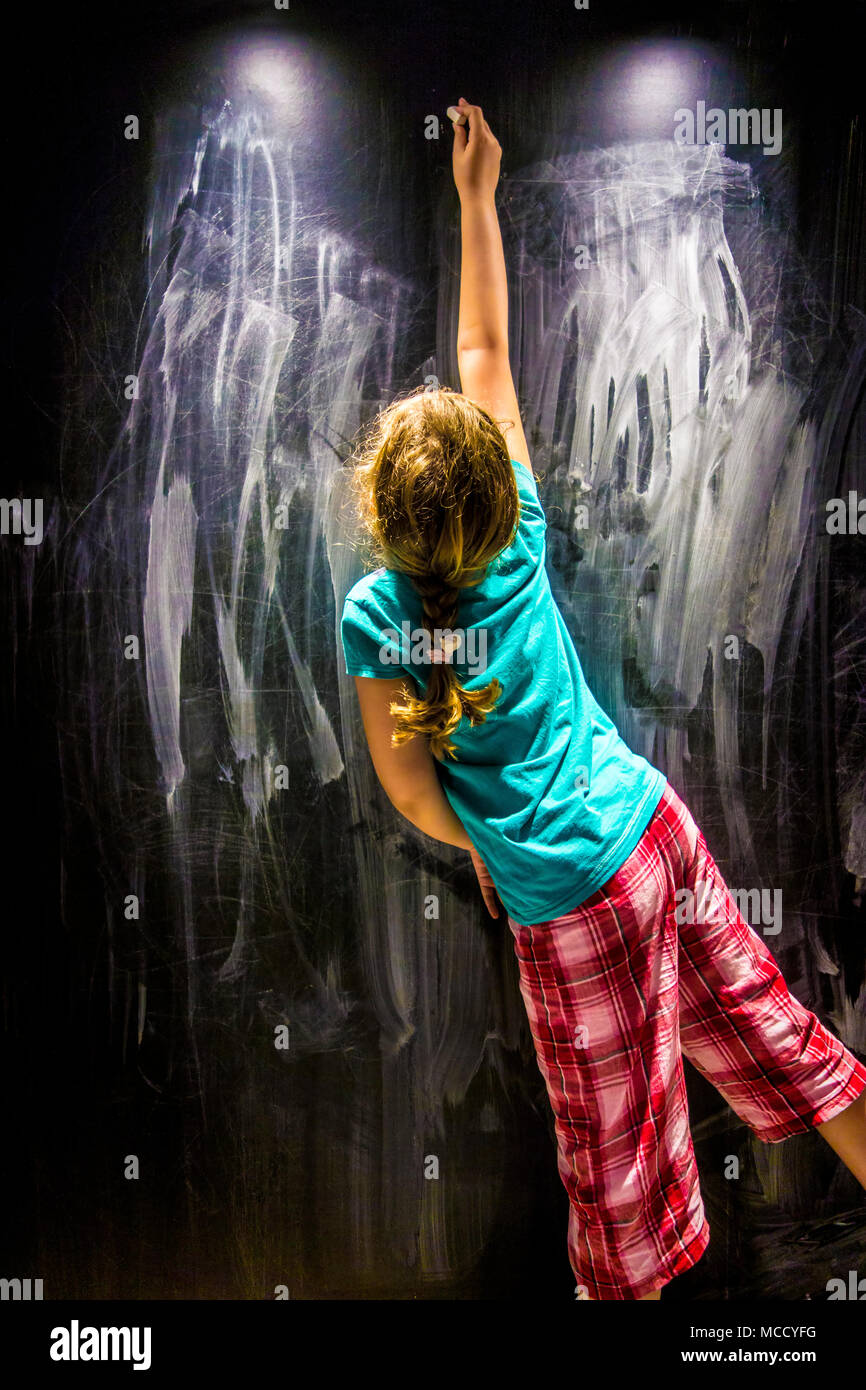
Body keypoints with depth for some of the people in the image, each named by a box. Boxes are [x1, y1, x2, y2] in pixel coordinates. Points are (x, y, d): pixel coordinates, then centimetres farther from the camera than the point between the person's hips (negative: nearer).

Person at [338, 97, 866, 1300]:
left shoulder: (374, 617, -13)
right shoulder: (522, 548, -5)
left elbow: (408, 785, -8)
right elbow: (487, 350, 6)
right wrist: (478, 194, 15)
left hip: (567, 896, -4)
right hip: (655, 825, 4)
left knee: (610, 1129, 13)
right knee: (761, 1023, 22)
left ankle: (626, 1289, 36)